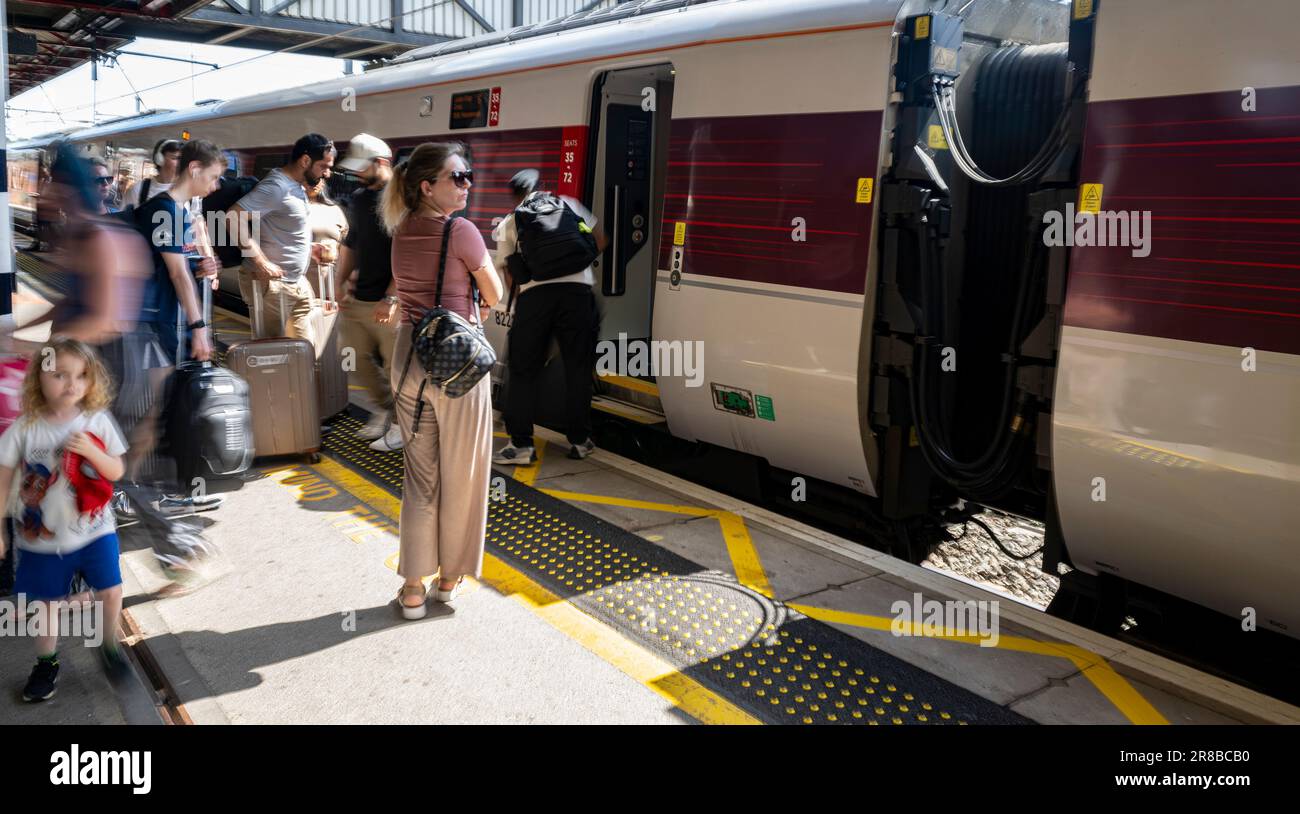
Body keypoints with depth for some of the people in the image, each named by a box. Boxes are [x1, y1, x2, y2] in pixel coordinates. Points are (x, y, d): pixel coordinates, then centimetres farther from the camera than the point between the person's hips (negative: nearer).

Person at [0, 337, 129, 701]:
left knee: (111, 592, -1)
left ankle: (110, 644, 27)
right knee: (46, 601, 13)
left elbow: (116, 472, -3)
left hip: (94, 529, 0)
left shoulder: (97, 422, -8)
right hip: (42, 535, 0)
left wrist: (92, 452, -22)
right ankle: (46, 663, 34)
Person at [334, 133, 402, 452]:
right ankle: (385, 408, 32)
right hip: (358, 299, 8)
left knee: (396, 365, 1)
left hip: (388, 303, -8)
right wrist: (338, 283, 13)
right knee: (358, 359, 14)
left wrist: (391, 299, -20)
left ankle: (402, 423, 16)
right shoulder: (358, 198, 13)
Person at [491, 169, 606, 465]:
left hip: (534, 293, -1)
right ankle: (579, 440, 16)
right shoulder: (568, 204, 21)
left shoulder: (508, 223, 19)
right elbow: (599, 243, 23)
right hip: (577, 288, 1)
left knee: (523, 371, 8)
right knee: (578, 368, 10)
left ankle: (520, 444, 7)